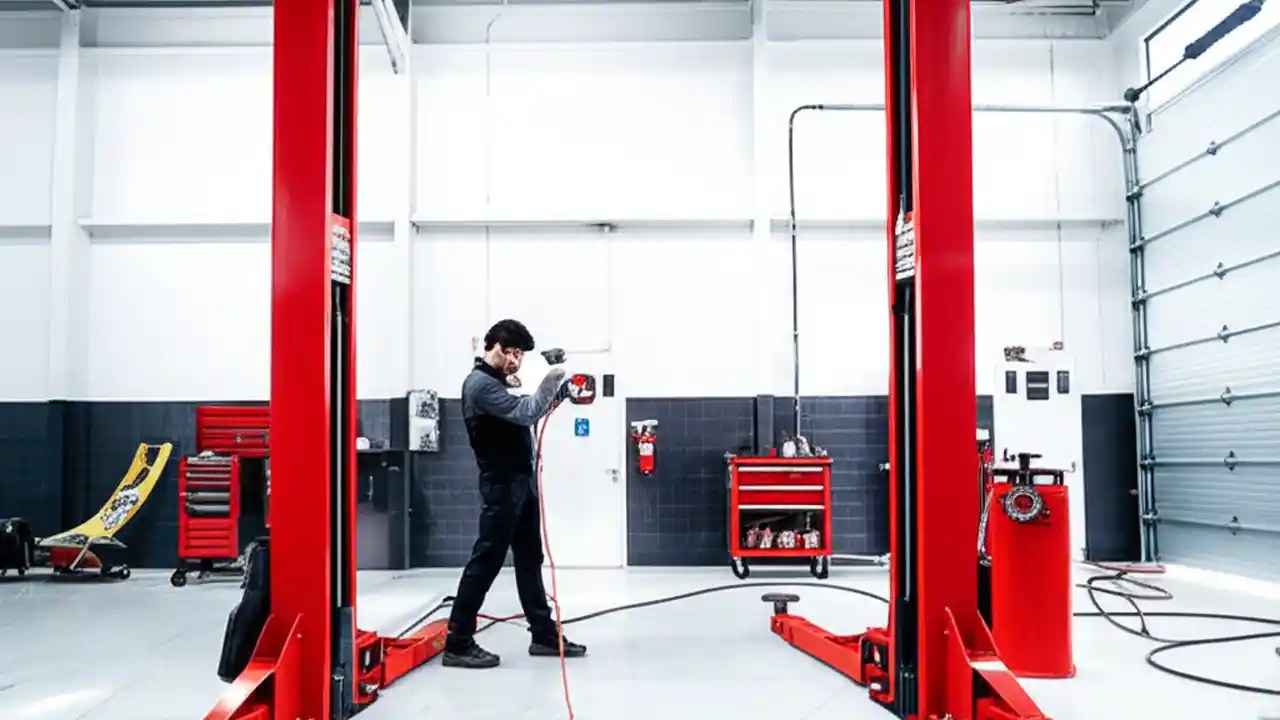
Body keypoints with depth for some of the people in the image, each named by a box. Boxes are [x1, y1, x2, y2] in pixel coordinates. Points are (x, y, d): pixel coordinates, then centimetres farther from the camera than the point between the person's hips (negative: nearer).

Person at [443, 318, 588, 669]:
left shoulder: (498, 383, 16)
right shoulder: (480, 383, -15)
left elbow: (527, 411, 23)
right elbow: (524, 413, -26)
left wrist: (561, 391, 8)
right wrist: (548, 384, -13)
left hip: (521, 482, 10)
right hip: (502, 485, -10)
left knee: (530, 559, 13)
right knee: (486, 561, -7)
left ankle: (543, 634, 20)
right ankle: (457, 643, -1)